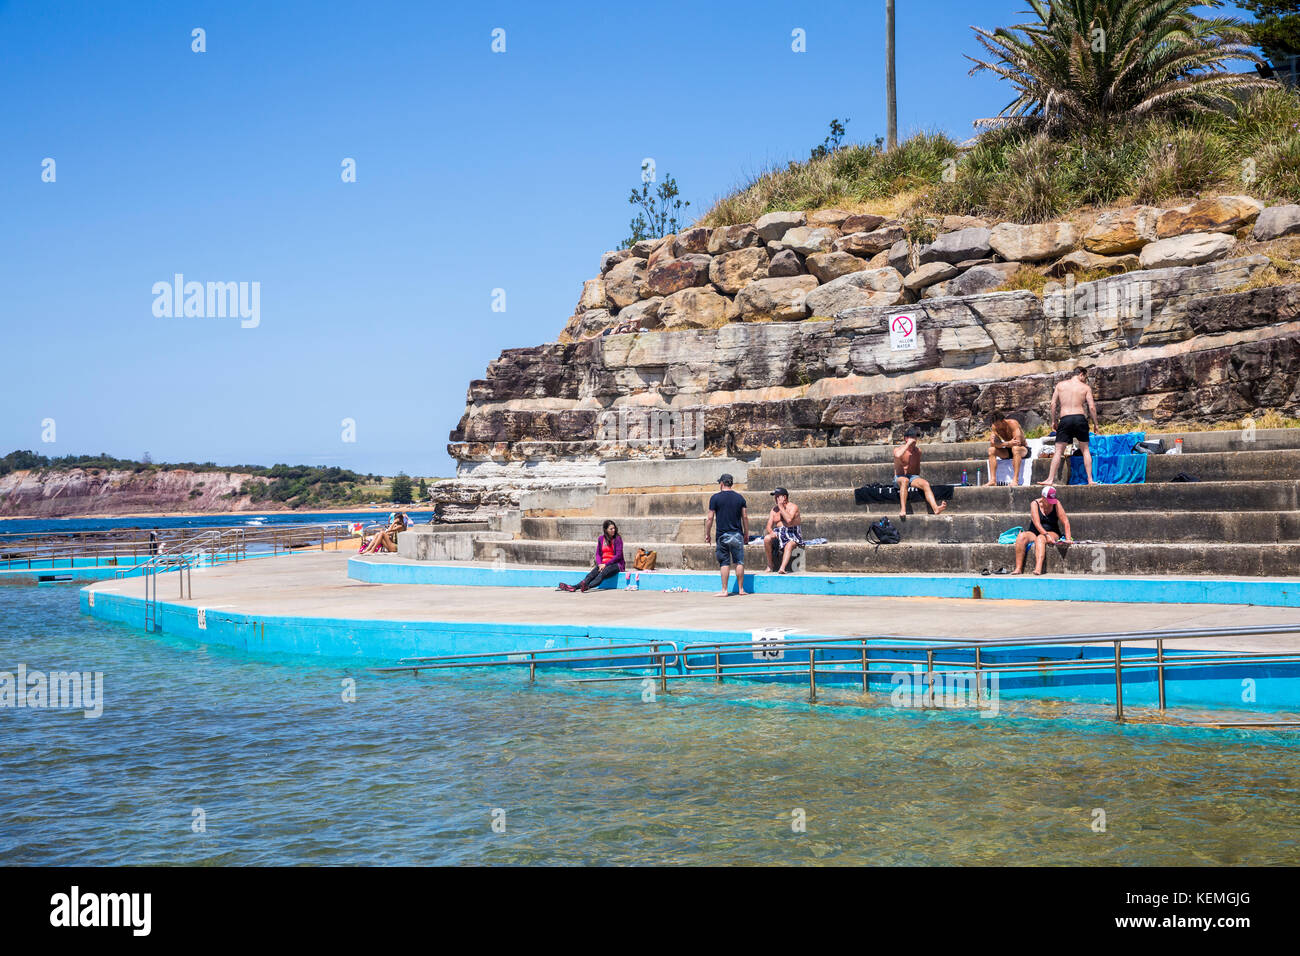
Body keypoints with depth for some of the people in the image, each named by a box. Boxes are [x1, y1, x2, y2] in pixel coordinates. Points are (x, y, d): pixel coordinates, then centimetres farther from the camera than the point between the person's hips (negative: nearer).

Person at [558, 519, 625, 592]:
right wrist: (600, 564, -10)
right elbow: (598, 554, 10)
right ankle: (575, 587, -46)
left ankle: (587, 586, -62)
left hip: (615, 564, -4)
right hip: (603, 564, 5)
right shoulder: (601, 539, 11)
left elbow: (618, 555, -9)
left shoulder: (617, 538, -3)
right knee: (591, 574, -24)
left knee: (602, 574, -35)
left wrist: (606, 564, -16)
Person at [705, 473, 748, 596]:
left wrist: (707, 534, 4)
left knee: (724, 563, 2)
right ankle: (741, 589, 9)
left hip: (722, 534, -2)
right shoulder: (739, 498, 5)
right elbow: (745, 517, 6)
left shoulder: (716, 497, -4)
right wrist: (746, 534, 16)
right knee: (739, 562, 7)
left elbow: (710, 518, -5)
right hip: (737, 534, 2)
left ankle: (724, 590, 0)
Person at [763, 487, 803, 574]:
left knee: (789, 545, -36)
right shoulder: (774, 509, 13)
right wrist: (771, 532, -17)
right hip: (778, 533, 4)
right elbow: (769, 526, 7)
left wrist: (781, 507, -13)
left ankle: (782, 569, -52)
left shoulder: (793, 507, -4)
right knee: (766, 539, -26)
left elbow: (789, 520, -23)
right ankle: (769, 565, -15)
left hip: (792, 534, -4)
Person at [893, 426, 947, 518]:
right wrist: (908, 444, -23)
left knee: (926, 484, -27)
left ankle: (936, 508, -46)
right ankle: (903, 510, -49)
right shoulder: (898, 449, -5)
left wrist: (918, 480, 10)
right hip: (899, 477, -4)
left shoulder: (918, 450, 8)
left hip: (913, 477, 4)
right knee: (904, 480, -40)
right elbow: (898, 455, -32)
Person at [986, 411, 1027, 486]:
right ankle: (993, 480, -25)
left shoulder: (1013, 423, -22)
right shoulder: (995, 427, -7)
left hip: (1024, 449, -5)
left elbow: (1018, 442, -31)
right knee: (991, 450, -17)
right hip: (1008, 451, 6)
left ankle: (1015, 480, -44)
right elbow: (992, 444, -18)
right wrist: (1008, 443, -31)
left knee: (1015, 448, -39)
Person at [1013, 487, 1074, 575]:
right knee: (1021, 536, -29)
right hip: (1034, 533, 1)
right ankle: (1018, 569, -35)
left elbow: (1065, 522, -6)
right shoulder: (1035, 504, -5)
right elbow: (1037, 524, -16)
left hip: (1053, 533, -1)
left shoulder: (1056, 504, -1)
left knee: (1040, 538, -36)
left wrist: (1067, 539, -17)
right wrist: (1046, 535, -30)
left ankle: (1038, 568, -56)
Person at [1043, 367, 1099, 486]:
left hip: (1065, 419, 0)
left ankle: (1050, 479, -8)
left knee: (1058, 451, 1)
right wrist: (1095, 423, 9)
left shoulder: (1060, 385, 10)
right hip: (1080, 418, 0)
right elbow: (1092, 407, 1)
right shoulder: (1086, 387, 6)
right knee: (1085, 450, 13)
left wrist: (1053, 420, 13)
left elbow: (1053, 403, 6)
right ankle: (1090, 479, 10)